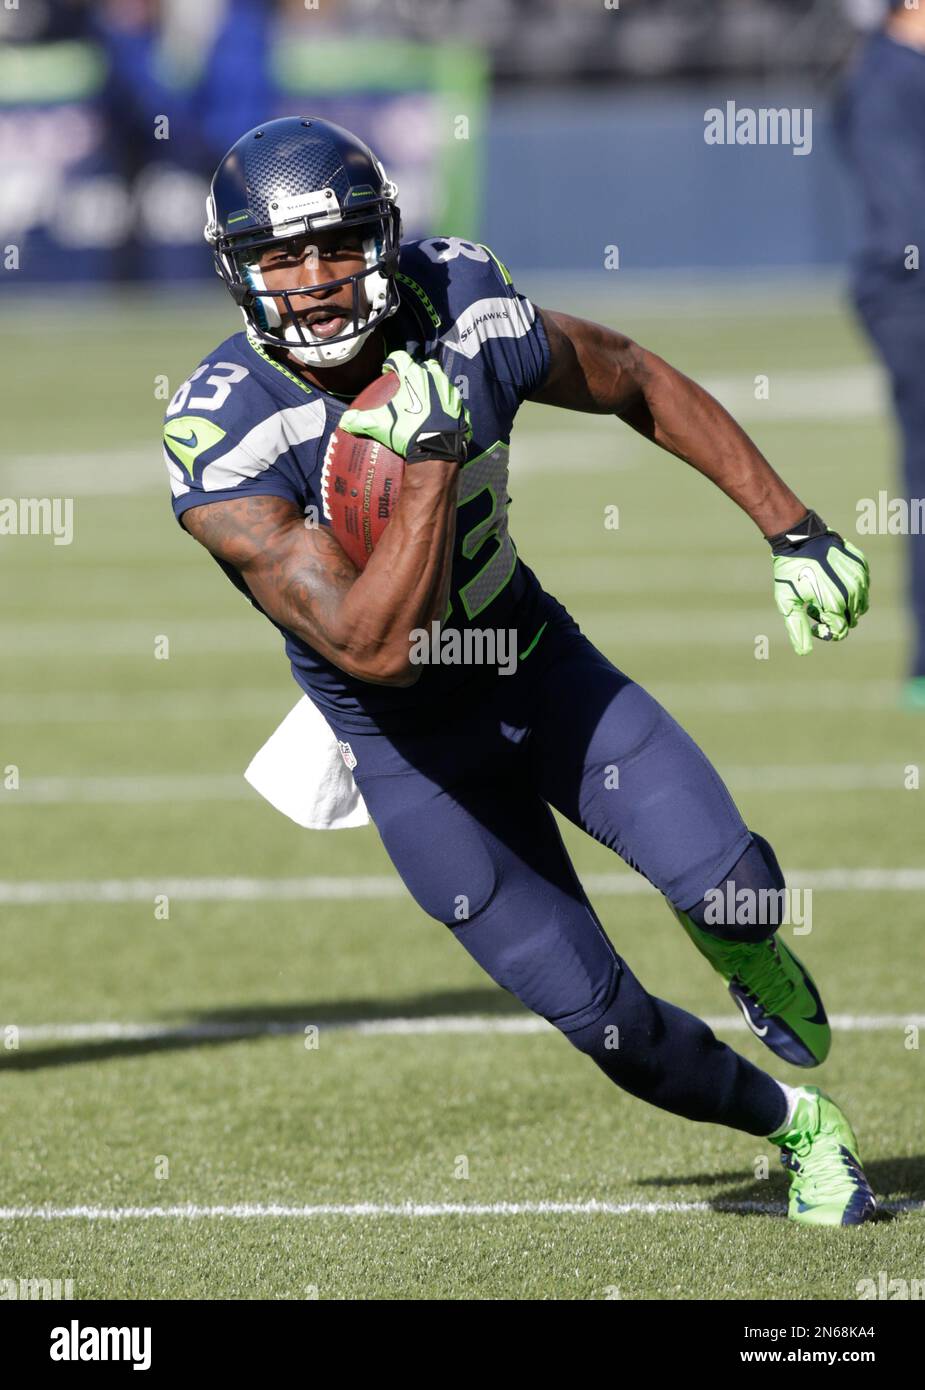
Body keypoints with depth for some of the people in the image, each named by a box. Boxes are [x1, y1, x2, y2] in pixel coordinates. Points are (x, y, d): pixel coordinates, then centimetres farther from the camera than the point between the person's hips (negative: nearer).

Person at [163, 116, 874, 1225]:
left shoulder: (462, 311, -17)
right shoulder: (223, 444, -29)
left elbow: (640, 385, 2)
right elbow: (380, 648, -33)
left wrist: (795, 532, 2)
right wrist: (433, 455, -39)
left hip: (537, 665, 3)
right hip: (411, 751, -2)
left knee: (726, 885, -18)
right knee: (600, 1015, -4)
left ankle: (751, 954, 21)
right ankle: (798, 1125, 25)